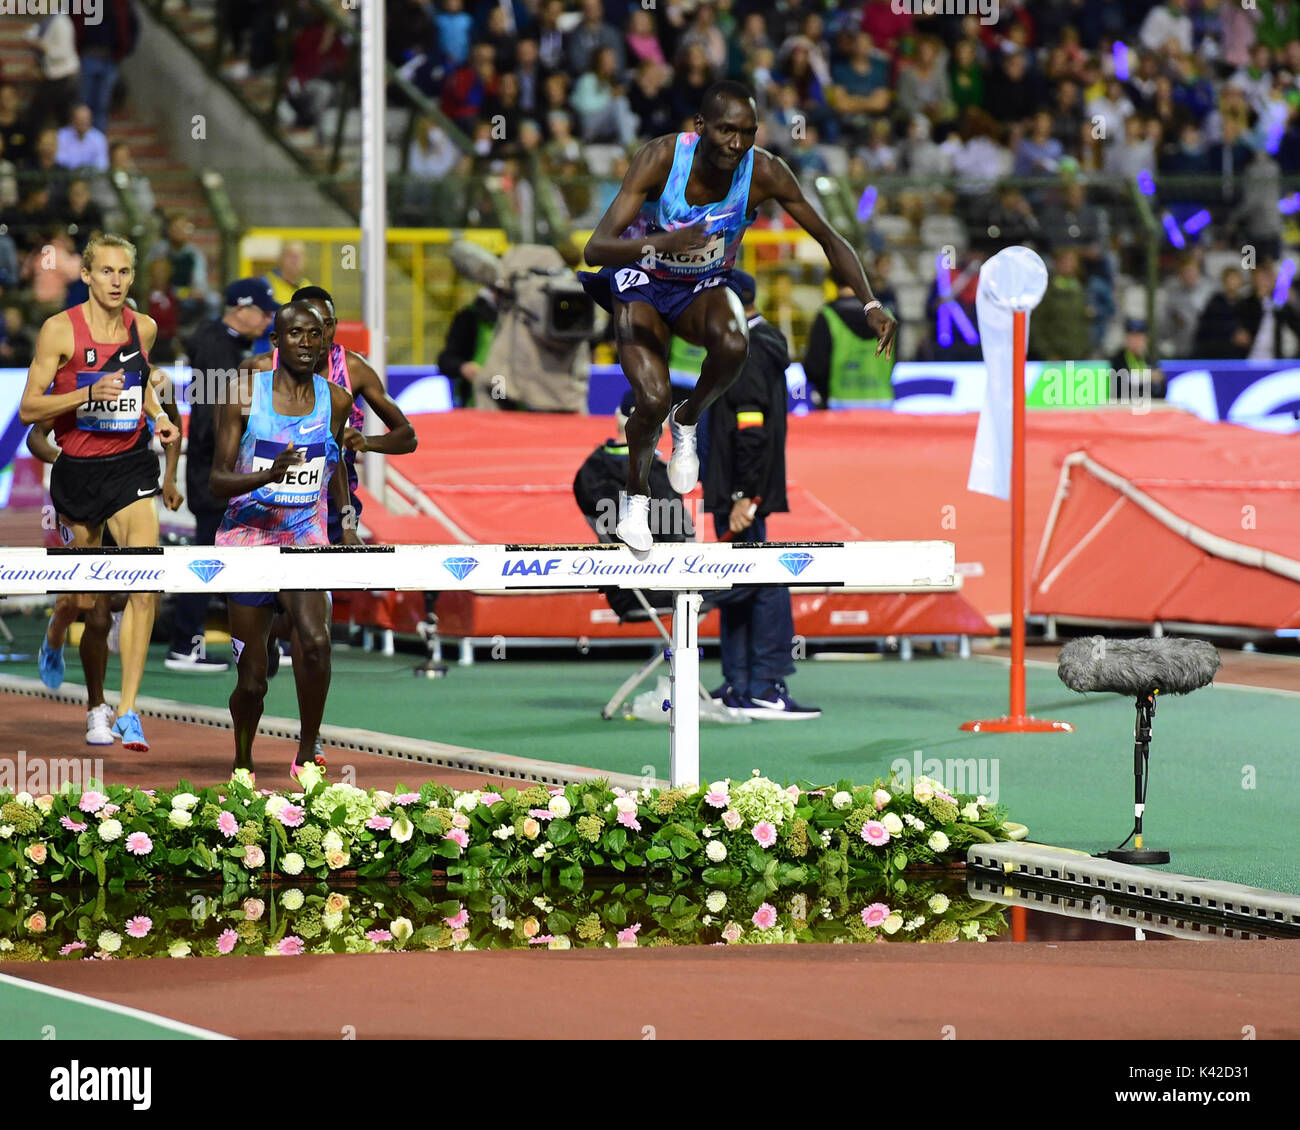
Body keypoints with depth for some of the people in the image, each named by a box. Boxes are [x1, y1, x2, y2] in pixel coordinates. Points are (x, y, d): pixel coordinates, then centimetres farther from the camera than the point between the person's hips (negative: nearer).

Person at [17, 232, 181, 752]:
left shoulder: (142, 328, 3)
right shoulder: (60, 329, -11)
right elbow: (29, 408, -11)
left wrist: (158, 416, 6)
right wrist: (89, 393, -24)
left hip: (131, 465, 2)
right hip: (78, 469, -2)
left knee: (144, 588, -14)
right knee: (86, 596, 11)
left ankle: (127, 711, -11)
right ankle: (54, 640, 49)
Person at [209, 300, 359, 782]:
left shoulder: (335, 400, 2)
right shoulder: (245, 394, -8)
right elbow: (217, 481, -10)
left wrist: (348, 524, 23)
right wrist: (269, 475, -28)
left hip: (305, 537, 1)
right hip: (249, 535, -1)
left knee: (315, 640, -28)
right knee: (252, 680, 3)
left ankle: (306, 754, -15)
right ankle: (242, 764, 29)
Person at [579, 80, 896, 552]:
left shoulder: (764, 172, -22)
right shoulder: (661, 158, -29)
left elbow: (828, 238, -8)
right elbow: (595, 249, -35)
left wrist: (870, 304, -20)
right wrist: (661, 243, -54)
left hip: (705, 288, 2)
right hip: (642, 284, -2)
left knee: (733, 344, -34)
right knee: (652, 401, -23)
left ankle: (687, 422, -2)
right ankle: (636, 492, 10)